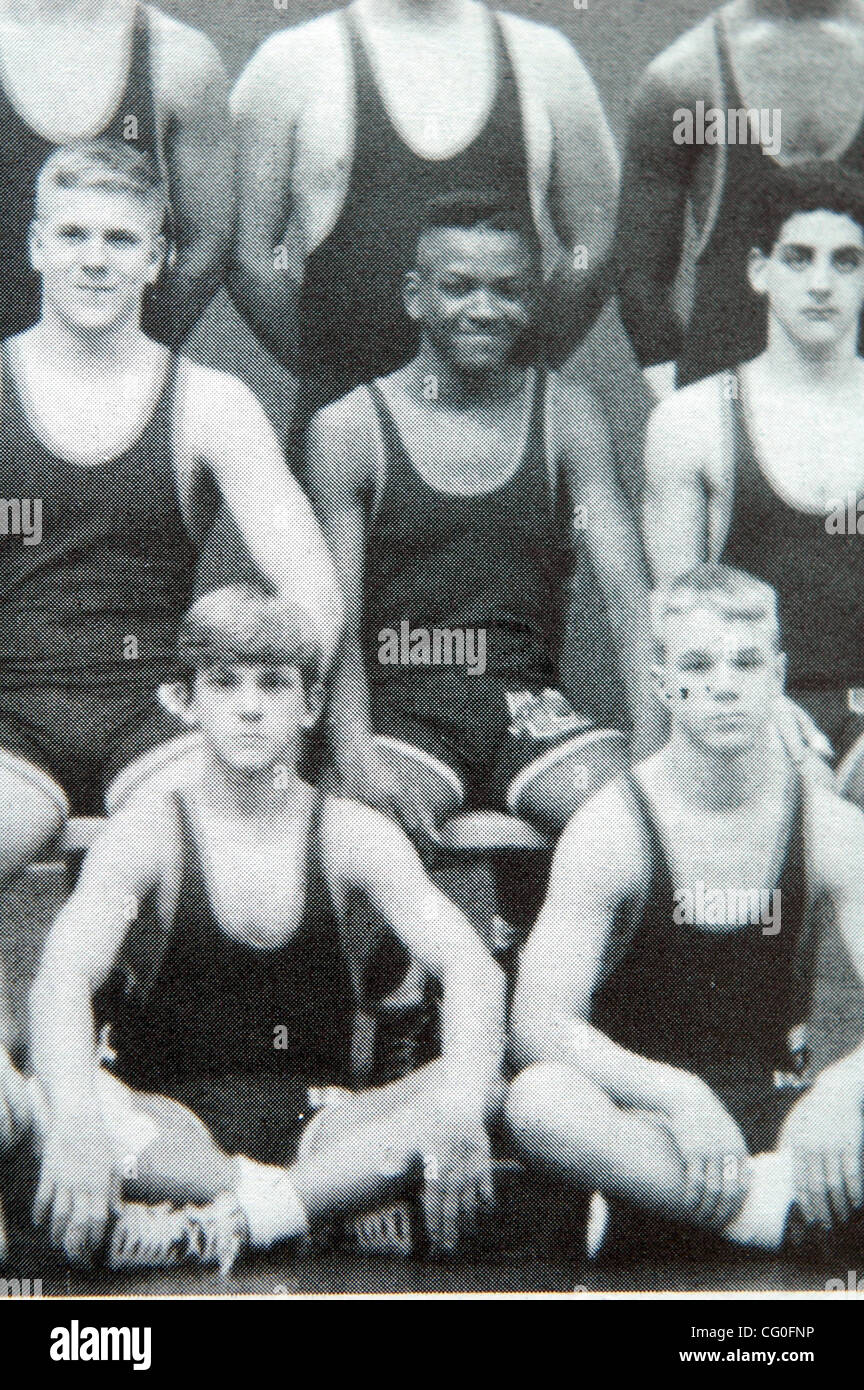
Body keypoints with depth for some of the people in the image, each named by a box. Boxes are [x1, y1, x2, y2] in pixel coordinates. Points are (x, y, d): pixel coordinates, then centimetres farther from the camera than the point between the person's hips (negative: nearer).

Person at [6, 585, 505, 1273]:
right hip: (171, 1126, -2)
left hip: (316, 1124, 2)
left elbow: (474, 968, -12)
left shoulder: (352, 835, 2)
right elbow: (62, 981, -20)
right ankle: (350, 1193, -28)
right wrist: (76, 1121, -41)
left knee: (492, 1086, -25)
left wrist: (459, 1104, -34)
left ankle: (218, 1220, -30)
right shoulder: (149, 832, -2)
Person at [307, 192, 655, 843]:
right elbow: (336, 621, -3)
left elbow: (629, 595, 1)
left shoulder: (568, 416, 9)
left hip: (529, 704, 2)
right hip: (401, 707, -2)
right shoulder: (348, 428, 4)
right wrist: (356, 751, -22)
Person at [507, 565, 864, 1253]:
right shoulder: (610, 832, -7)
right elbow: (539, 1027, -16)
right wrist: (676, 1094, -31)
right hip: (644, 1110, -1)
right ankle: (787, 1208, -32)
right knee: (540, 1098, -37)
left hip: (782, 1112, 1)